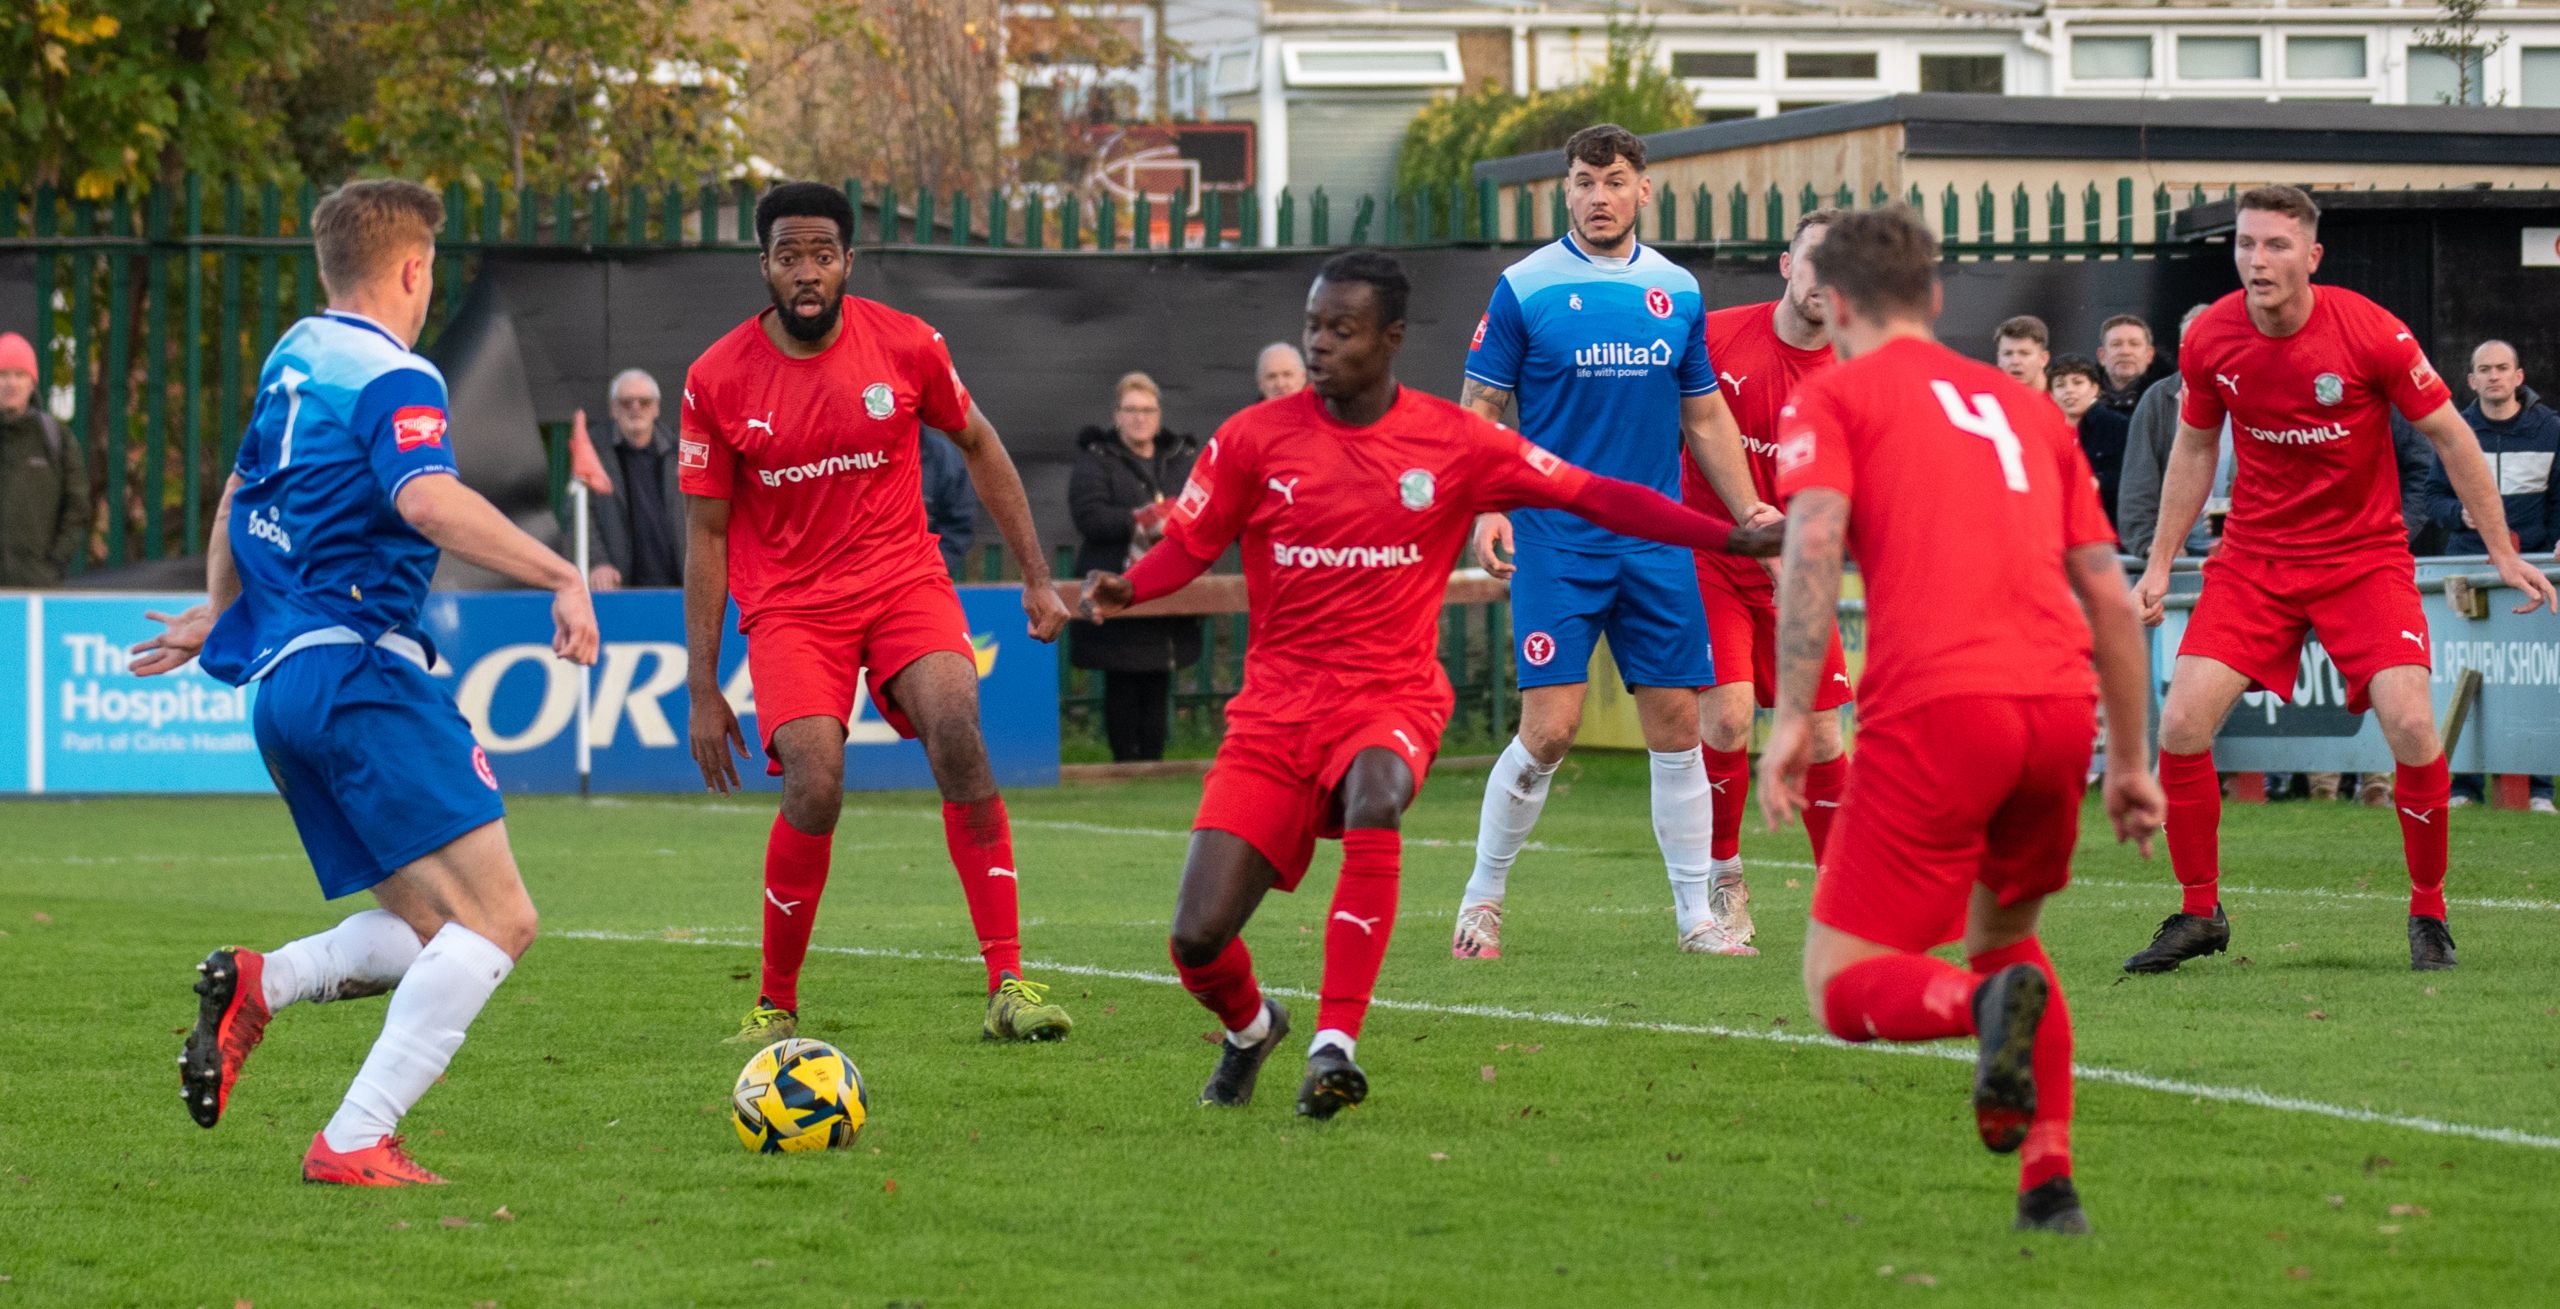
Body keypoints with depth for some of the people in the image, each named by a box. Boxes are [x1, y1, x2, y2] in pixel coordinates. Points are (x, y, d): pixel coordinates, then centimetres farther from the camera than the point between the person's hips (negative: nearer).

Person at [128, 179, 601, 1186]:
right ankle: (354, 1143, -20)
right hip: (360, 670, -9)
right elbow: (427, 500, -28)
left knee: (436, 936, 11)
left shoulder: (293, 358, 19)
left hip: (279, 683, 9)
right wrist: (561, 577, -31)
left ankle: (255, 985, -9)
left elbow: (239, 494, 35)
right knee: (499, 921, -12)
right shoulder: (391, 379, -8)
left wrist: (218, 614, 49)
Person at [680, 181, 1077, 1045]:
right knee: (815, 787, -21)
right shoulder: (716, 381, -5)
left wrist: (1037, 578, 11)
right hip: (790, 604, -1)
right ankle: (776, 1006, 0)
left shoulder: (906, 346, -3)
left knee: (955, 732, -25)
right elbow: (706, 534, 1)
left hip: (905, 583, 1)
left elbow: (978, 447, 13)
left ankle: (1007, 986, -23)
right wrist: (703, 690, -1)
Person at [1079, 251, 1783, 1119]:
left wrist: (1730, 539, -4)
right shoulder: (1255, 438, 1)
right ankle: (1250, 1028, 30)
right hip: (1274, 711, 2)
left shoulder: (1452, 444, 0)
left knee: (1375, 798, -40)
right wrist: (1125, 589, -17)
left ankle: (1335, 1044, -34)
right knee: (1198, 940, -9)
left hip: (1391, 701, -1)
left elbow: (1593, 497, 2)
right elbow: (1186, 548, 6)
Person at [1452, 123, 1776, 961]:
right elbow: (1479, 411, 0)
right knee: (1549, 727, -11)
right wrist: (1484, 509, -14)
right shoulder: (1524, 288, -3)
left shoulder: (1676, 291, 9)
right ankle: (1483, 899, 5)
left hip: (1657, 545, 4)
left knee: (1675, 722, 3)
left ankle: (1696, 914, 11)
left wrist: (1746, 507, 8)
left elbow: (1704, 417, 17)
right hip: (1555, 542, -4)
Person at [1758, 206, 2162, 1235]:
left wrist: (1790, 718, -11)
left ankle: (1985, 1005, -30)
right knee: (2002, 928, 29)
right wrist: (2131, 761, 27)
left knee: (1844, 985, 2)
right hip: (2059, 704, 5)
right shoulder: (2023, 407, 26)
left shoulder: (1833, 397, 12)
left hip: (1935, 708, -5)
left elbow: (1813, 543, -7)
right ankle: (2050, 1185, 15)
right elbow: (2109, 595, 22)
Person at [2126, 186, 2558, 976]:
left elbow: (2450, 438, -5)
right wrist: (2160, 563, 8)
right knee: (2182, 722, -12)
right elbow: (2194, 448, 11)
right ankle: (2199, 912, 7)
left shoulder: (2371, 334, -16)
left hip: (2364, 553, -3)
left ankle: (2428, 913, 4)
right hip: (2253, 556, 3)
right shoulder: (2210, 341, -7)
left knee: (2411, 725, -18)